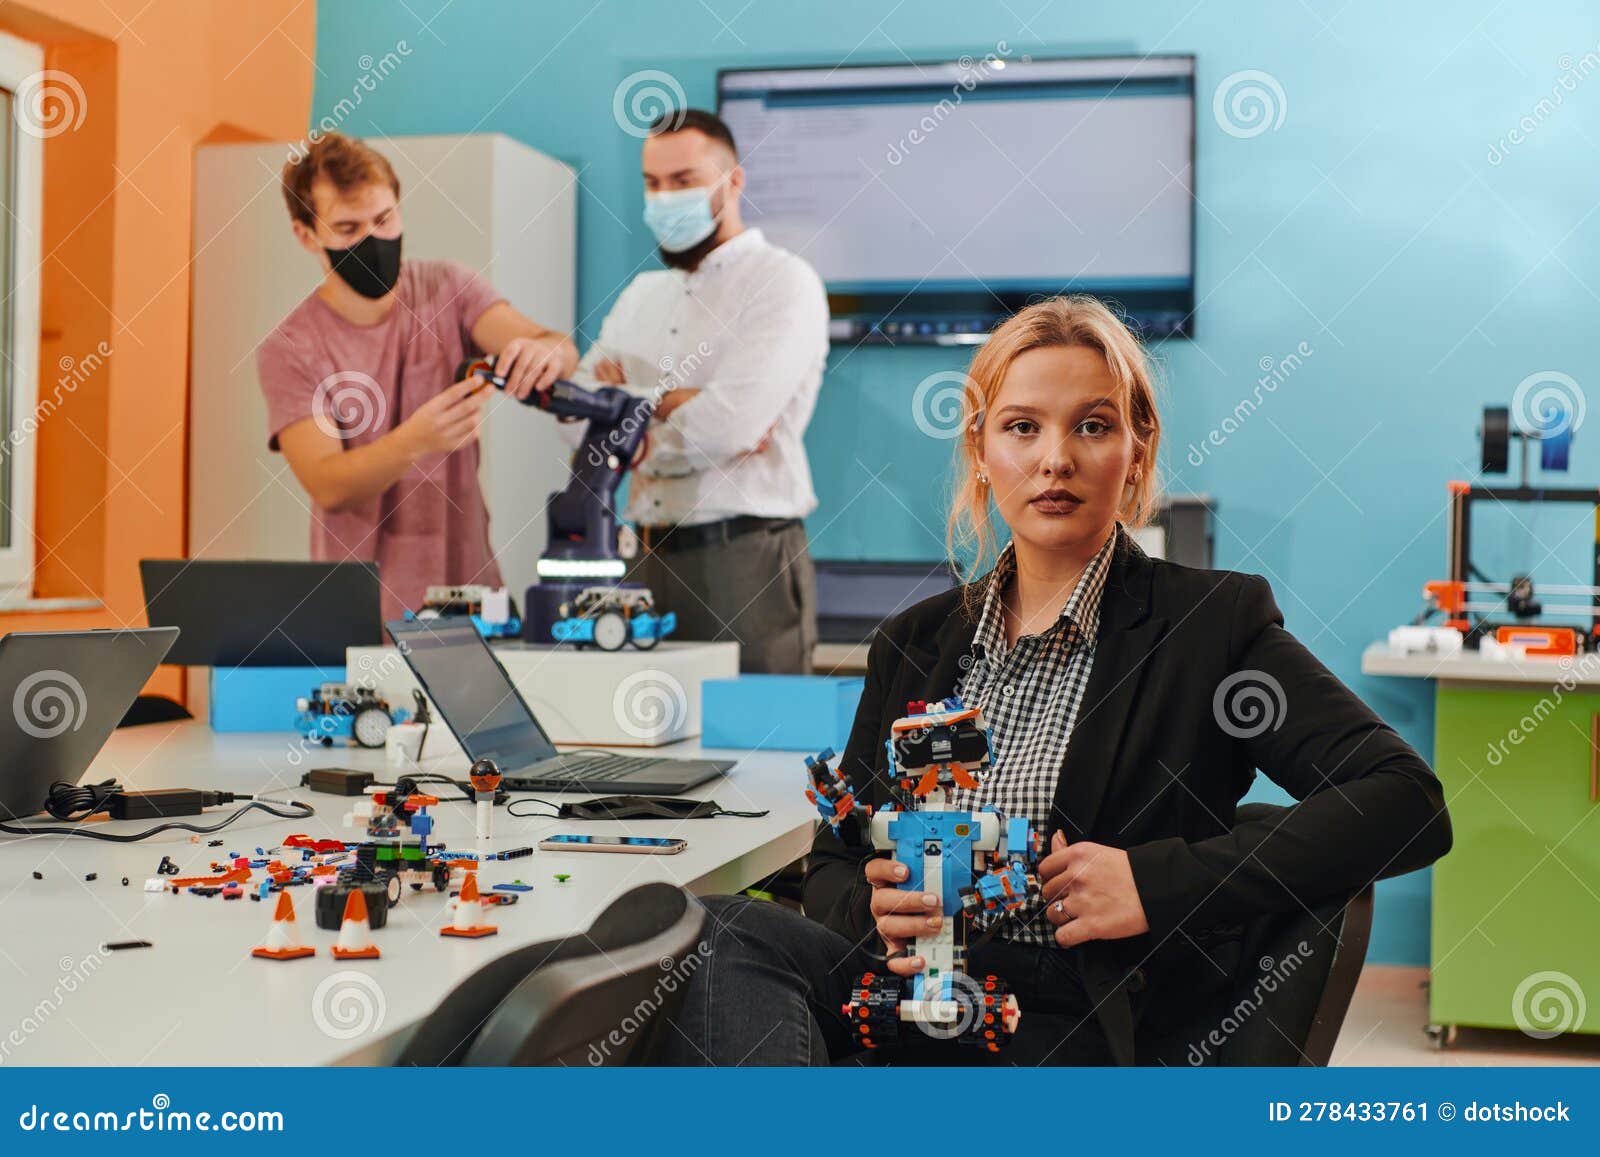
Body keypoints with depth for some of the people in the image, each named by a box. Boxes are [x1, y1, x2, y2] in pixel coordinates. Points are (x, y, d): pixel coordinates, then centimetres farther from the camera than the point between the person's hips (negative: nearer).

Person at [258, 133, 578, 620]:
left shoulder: (446, 289, 4)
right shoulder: (289, 350, -3)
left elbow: (561, 350, -11)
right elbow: (327, 486, -15)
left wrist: (546, 349, -35)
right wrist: (416, 439, -34)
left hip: (469, 583, 1)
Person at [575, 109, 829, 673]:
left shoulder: (782, 282, -3)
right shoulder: (642, 295, 18)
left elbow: (727, 427, -16)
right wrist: (675, 404, -9)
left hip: (743, 559, -6)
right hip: (645, 560, 6)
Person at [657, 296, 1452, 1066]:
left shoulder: (1209, 621, 4)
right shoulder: (914, 642, 17)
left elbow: (1408, 802, -7)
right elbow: (833, 866, 19)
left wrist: (1156, 881, -14)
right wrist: (877, 909, -7)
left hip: (1083, 1037, -5)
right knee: (723, 931, -31)